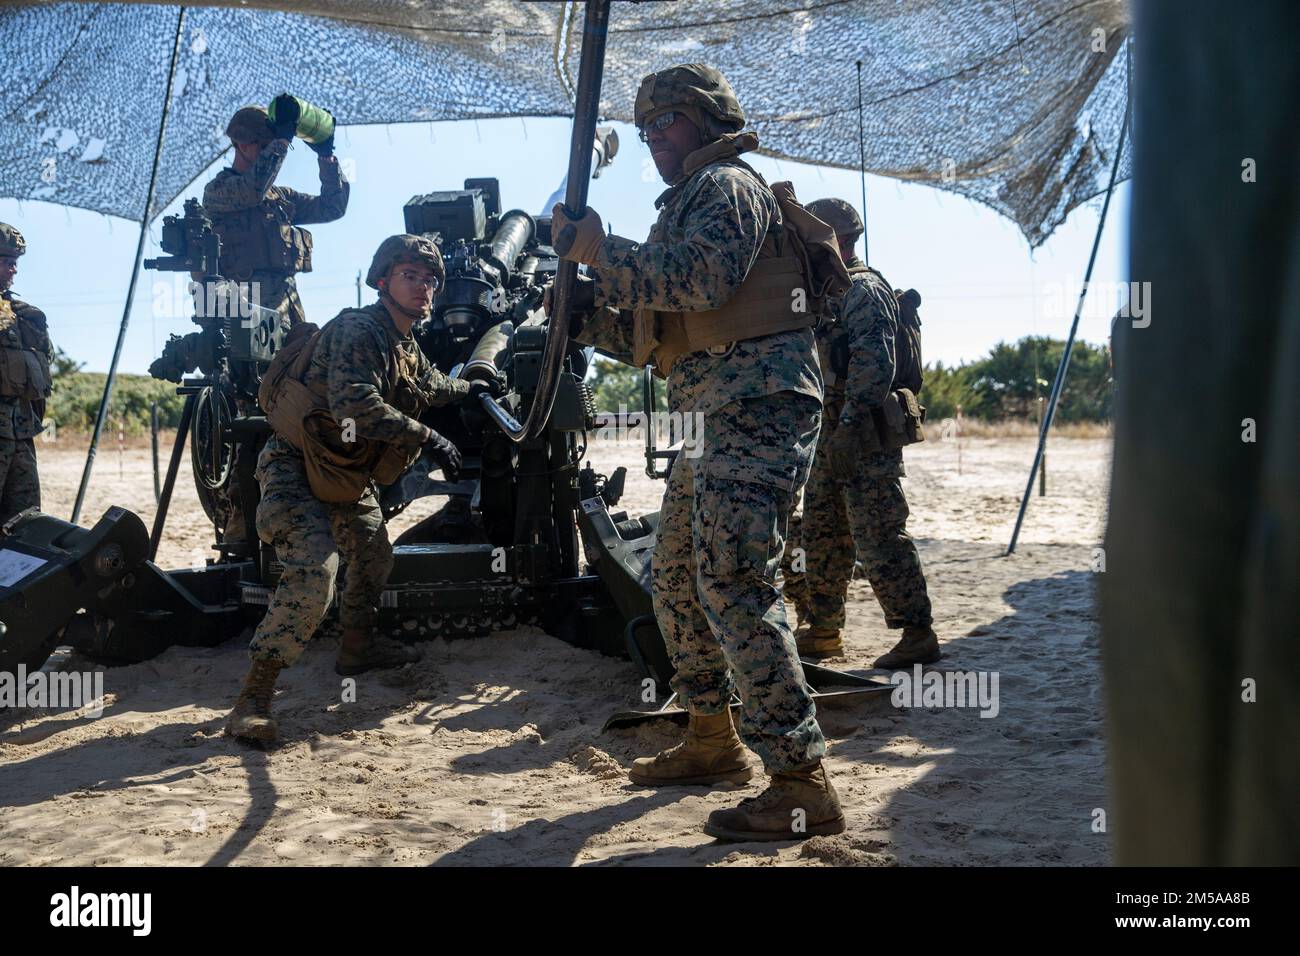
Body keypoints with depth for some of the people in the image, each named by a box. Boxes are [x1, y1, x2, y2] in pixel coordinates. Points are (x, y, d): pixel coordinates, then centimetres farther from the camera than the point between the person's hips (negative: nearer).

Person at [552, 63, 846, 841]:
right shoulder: (687, 205, 26)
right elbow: (653, 335, 25)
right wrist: (585, 302, 11)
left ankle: (804, 784, -16)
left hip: (759, 413, -10)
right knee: (678, 584, 16)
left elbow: (697, 280, -22)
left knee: (735, 588, -17)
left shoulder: (729, 186, -3)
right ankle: (714, 742, 29)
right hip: (720, 420, 11)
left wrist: (601, 248, -13)